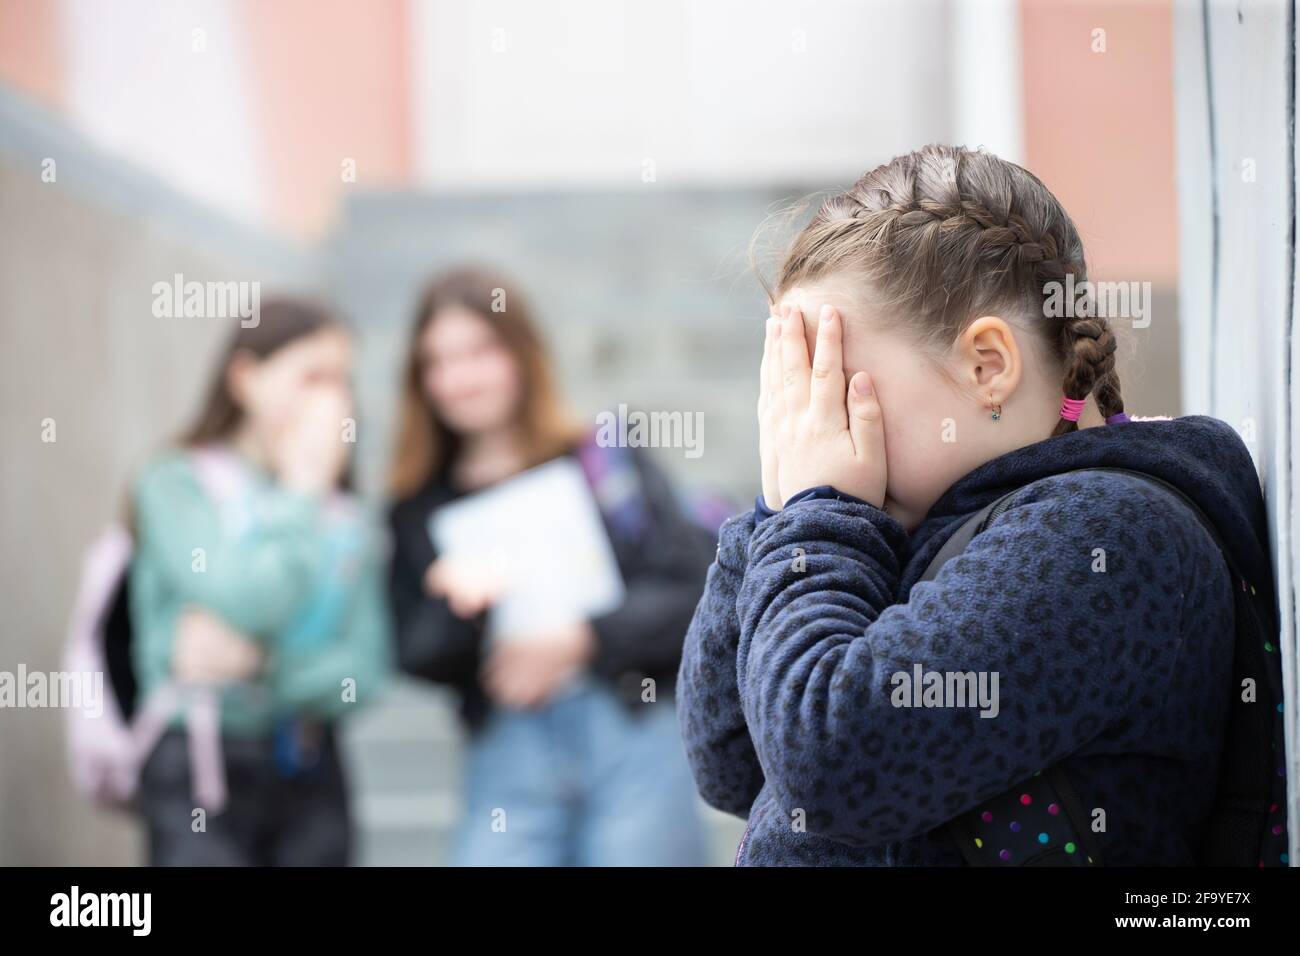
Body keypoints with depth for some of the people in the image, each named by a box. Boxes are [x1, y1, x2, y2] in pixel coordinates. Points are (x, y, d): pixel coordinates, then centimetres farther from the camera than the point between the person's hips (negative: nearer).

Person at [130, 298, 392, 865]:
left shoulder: (345, 516, 9)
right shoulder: (177, 483, -3)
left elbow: (365, 669, 1)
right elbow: (248, 604, -18)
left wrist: (255, 666, -16)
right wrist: (301, 489, -6)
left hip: (310, 772, 5)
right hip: (202, 766, -4)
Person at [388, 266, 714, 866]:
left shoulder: (605, 459, 6)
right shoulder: (419, 510, 12)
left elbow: (698, 588, -1)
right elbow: (414, 658, 5)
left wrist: (580, 641, -10)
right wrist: (458, 610, -15)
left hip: (635, 732, -1)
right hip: (508, 754, 1)